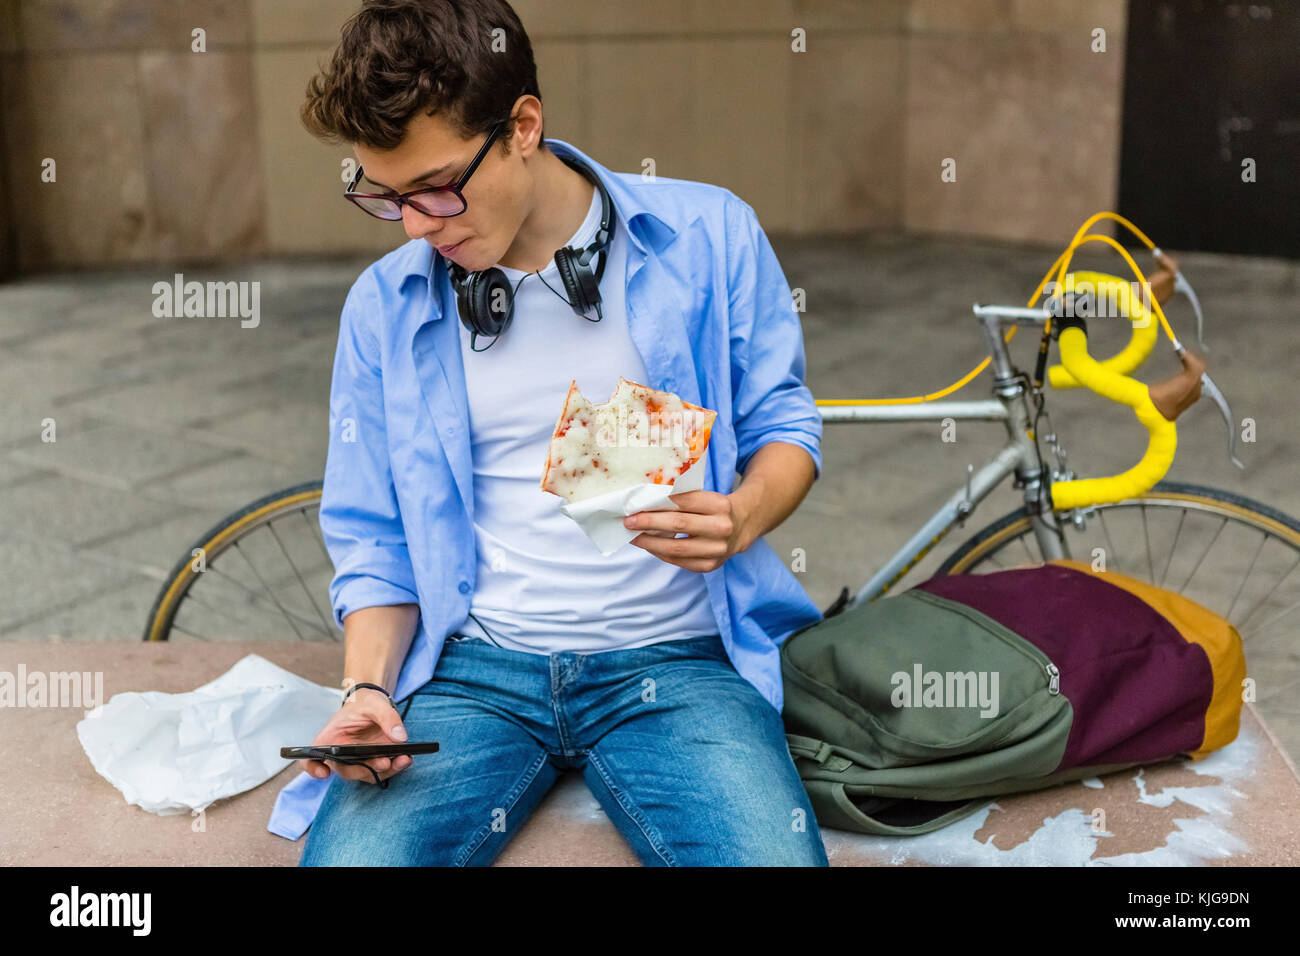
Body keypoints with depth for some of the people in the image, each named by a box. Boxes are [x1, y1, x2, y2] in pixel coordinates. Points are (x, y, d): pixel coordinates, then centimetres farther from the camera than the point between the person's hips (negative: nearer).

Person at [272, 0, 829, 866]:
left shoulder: (707, 235, 1)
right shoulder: (385, 305, 6)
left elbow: (784, 425, 9)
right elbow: (375, 541, 11)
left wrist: (741, 518, -14)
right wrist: (367, 688, -6)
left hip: (670, 662, -1)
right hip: (471, 666, 1)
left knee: (774, 855, -29)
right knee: (349, 857, -26)